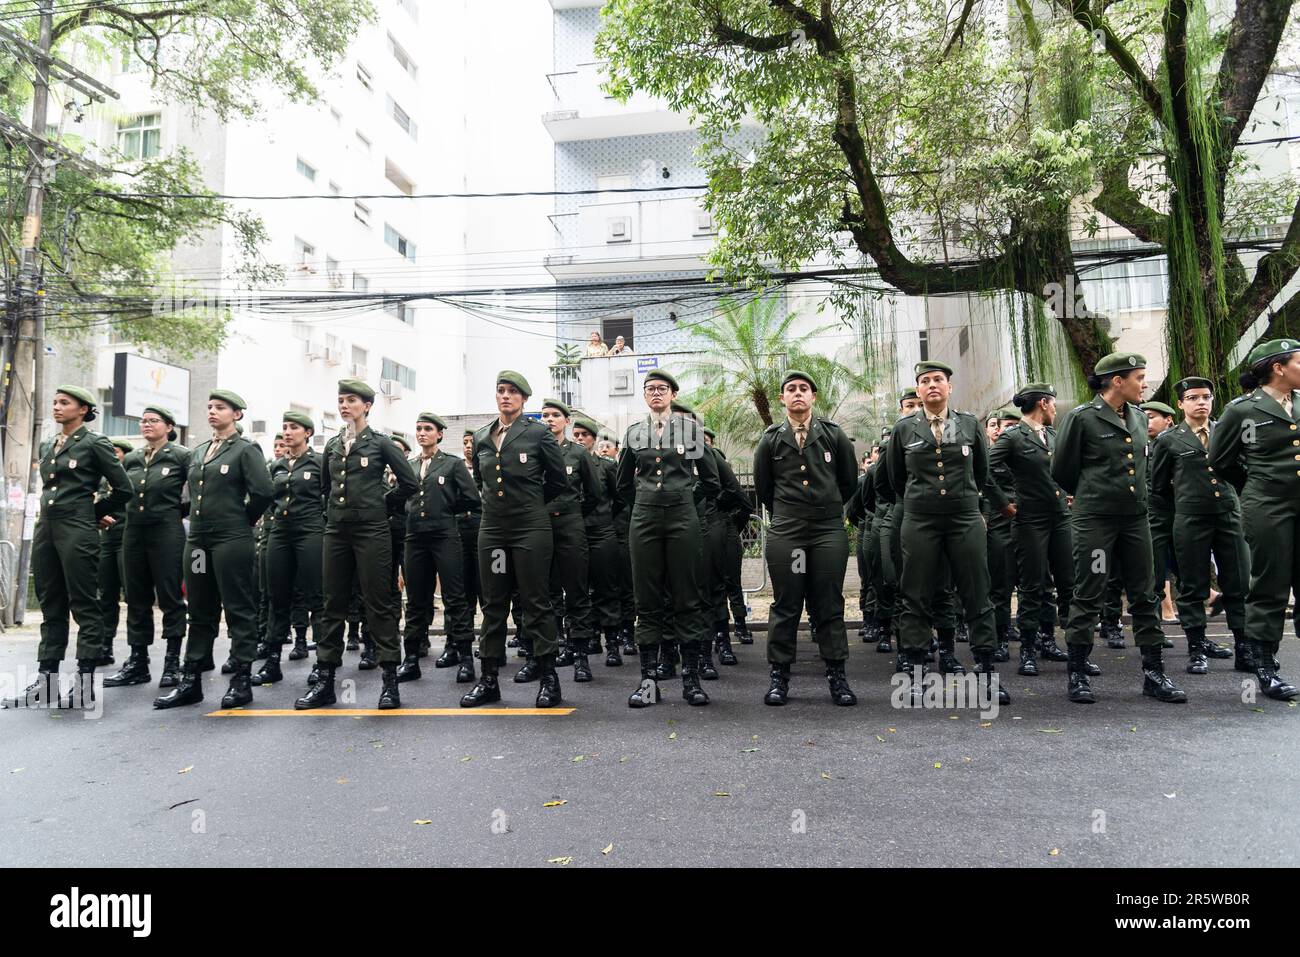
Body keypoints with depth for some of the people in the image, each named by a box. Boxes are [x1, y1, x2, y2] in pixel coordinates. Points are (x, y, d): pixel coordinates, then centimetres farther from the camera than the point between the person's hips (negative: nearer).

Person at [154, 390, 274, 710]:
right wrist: (200, 518, 14)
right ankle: (191, 681, 17)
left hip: (231, 540, -7)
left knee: (238, 608, -1)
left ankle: (242, 680, 5)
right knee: (200, 611, 11)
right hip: (197, 539, 7)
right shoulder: (198, 452, 16)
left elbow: (264, 491, -15)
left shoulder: (246, 450, -5)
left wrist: (242, 521, -5)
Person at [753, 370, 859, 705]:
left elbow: (849, 481, 15)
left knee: (829, 604, 3)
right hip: (785, 532, 0)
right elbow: (762, 487, 15)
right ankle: (779, 674, 10)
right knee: (785, 605, 3)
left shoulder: (834, 435, 7)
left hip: (829, 530, 0)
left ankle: (836, 674, 11)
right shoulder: (771, 439, 7)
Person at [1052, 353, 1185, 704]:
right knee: (1088, 596, -1)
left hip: (1136, 517, 6)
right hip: (1094, 520, -6)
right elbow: (1062, 470, -1)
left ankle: (1153, 673, 17)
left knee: (1144, 595, 8)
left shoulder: (1138, 418, 11)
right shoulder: (1081, 417, -8)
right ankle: (1076, 674, 8)